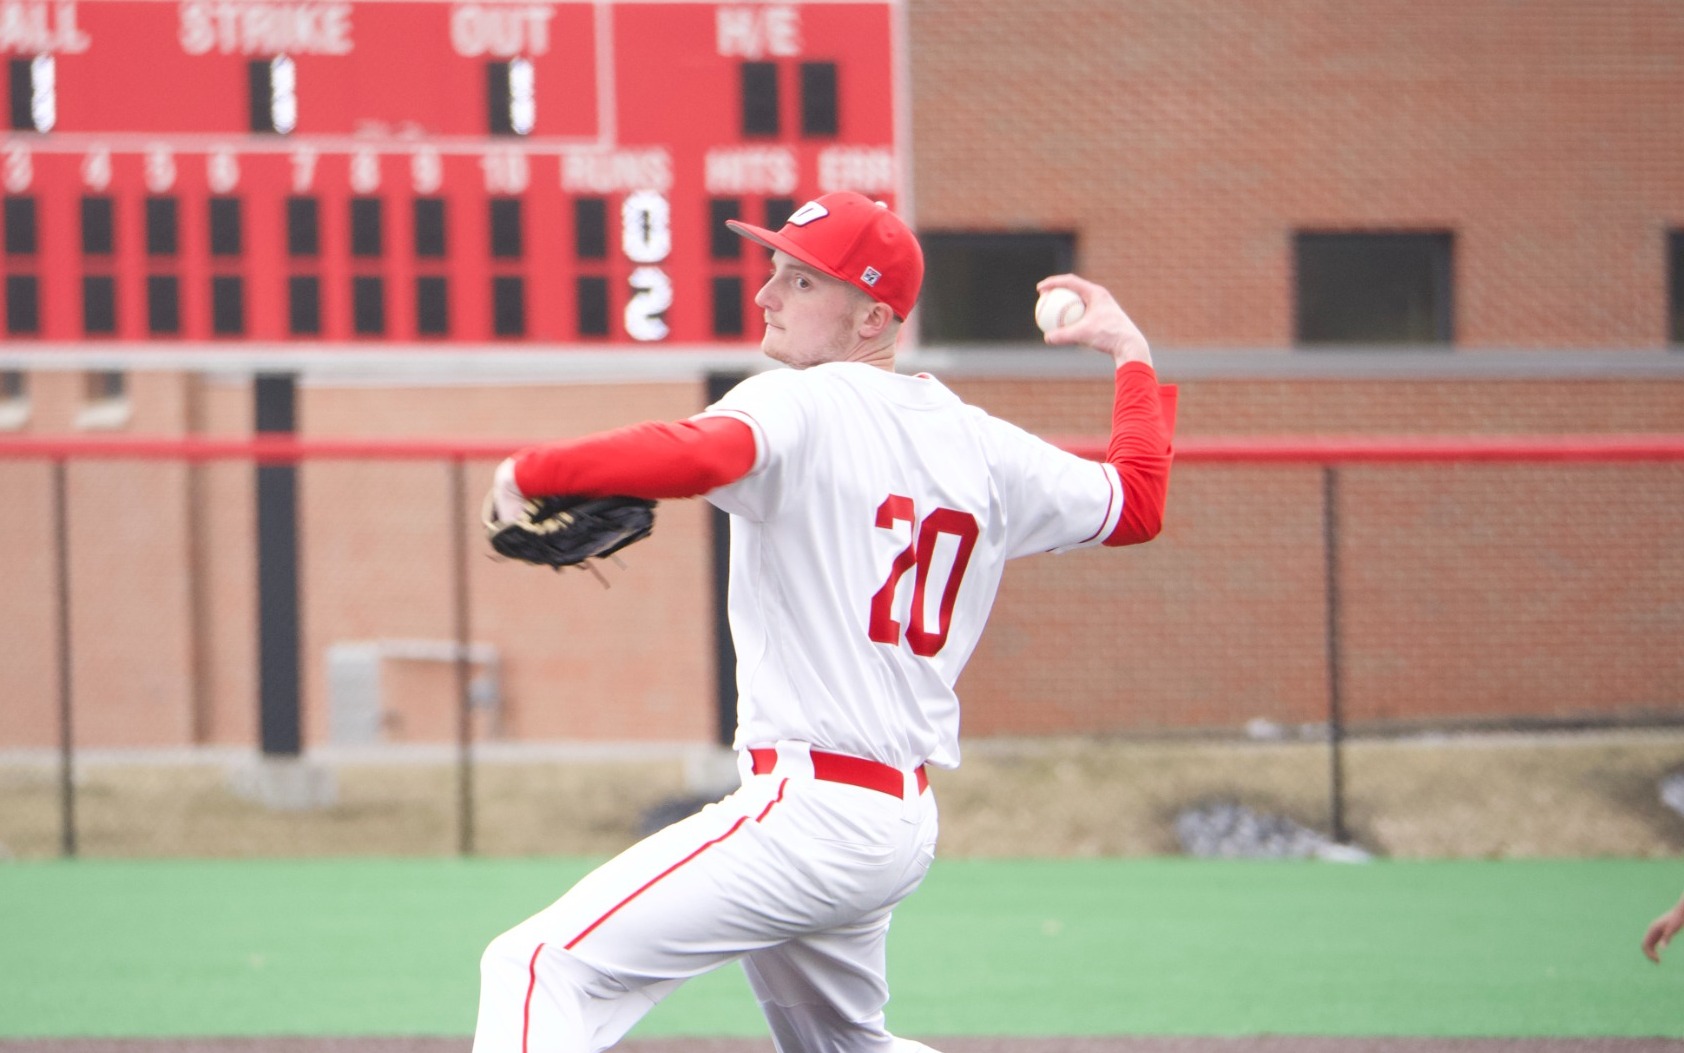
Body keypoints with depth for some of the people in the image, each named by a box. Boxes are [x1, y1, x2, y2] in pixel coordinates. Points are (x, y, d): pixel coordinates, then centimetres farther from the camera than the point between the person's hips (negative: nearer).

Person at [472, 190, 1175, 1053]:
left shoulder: (802, 405, -11)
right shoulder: (982, 446, 12)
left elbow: (697, 456, -32)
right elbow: (1138, 506, 25)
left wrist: (532, 471, -22)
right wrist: (1132, 356, 38)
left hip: (810, 813, -9)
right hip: (907, 824, 9)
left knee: (541, 971, -17)